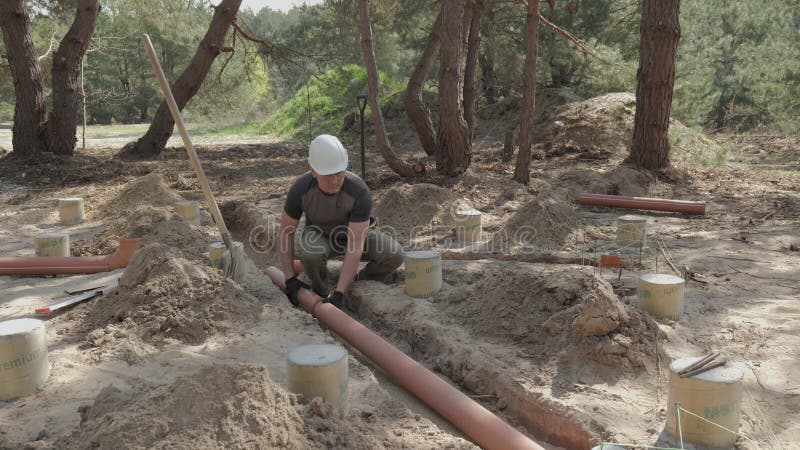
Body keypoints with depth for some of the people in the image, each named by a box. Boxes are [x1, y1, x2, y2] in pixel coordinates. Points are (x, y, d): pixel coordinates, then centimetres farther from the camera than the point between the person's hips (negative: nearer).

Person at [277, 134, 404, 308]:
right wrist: (290, 279, -20)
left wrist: (339, 293, -42)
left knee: (394, 255, -26)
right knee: (311, 254, -37)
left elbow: (355, 248, -38)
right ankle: (321, 290, -4)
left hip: (354, 233, 0)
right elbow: (286, 232, -17)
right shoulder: (300, 189, -32)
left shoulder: (360, 192, -37)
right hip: (319, 235, 0)